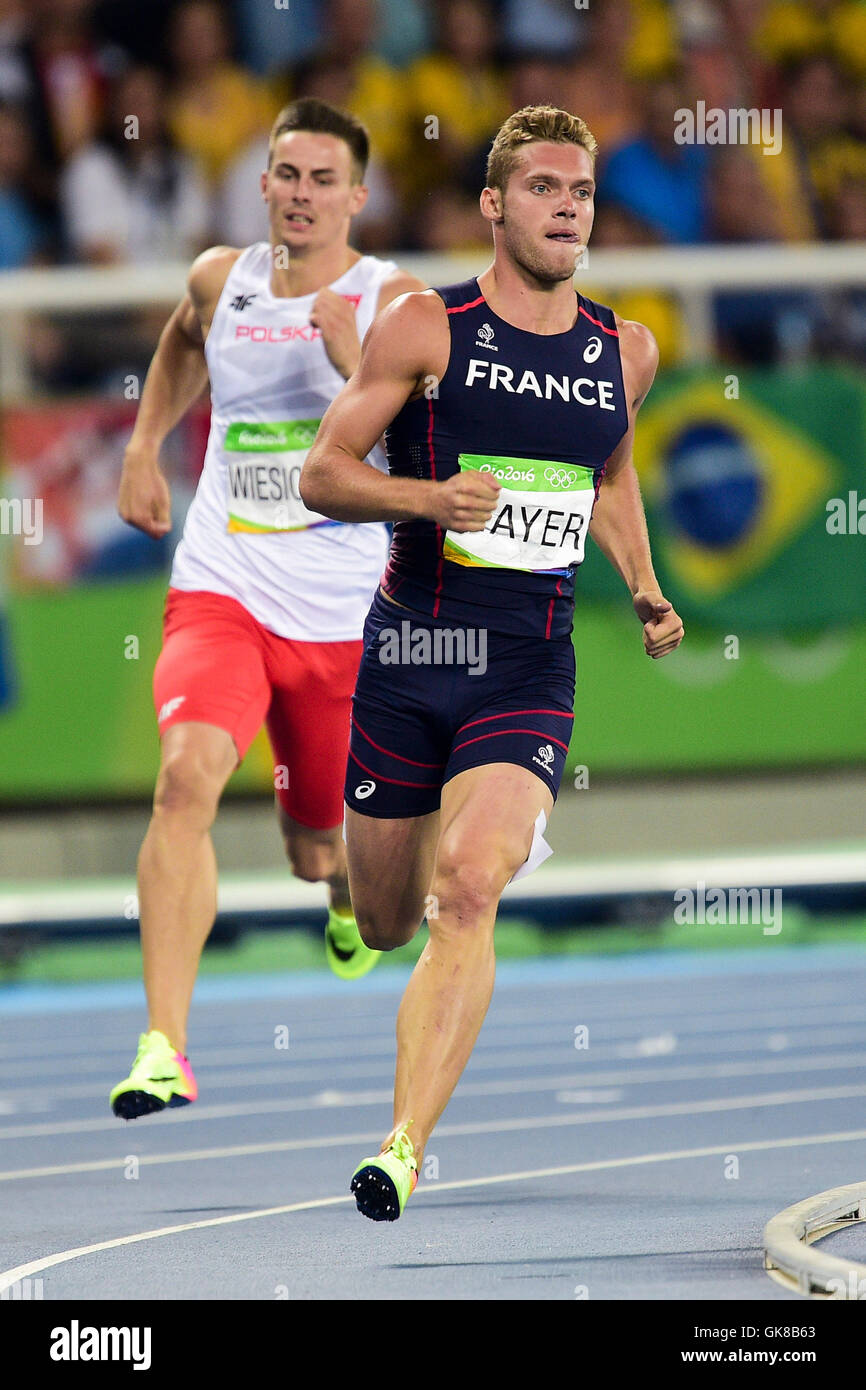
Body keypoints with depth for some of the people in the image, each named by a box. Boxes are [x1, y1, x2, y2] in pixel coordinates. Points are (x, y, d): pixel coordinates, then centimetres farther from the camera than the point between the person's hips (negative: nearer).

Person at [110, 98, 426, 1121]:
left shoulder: (393, 304, -5)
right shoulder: (222, 280, 5)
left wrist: (353, 365, -28)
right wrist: (143, 446, 22)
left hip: (341, 615, -1)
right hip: (220, 590, 1)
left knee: (320, 850, 14)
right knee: (186, 777, -26)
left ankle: (355, 894, 56)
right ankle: (164, 1048, -31)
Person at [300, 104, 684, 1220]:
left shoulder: (625, 353, 9)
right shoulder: (425, 329, -3)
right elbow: (322, 474, -3)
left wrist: (645, 590, 16)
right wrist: (428, 496, -20)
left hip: (529, 667, 0)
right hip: (409, 650, 0)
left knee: (466, 893, -22)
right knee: (384, 922, 11)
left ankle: (405, 1146, -23)